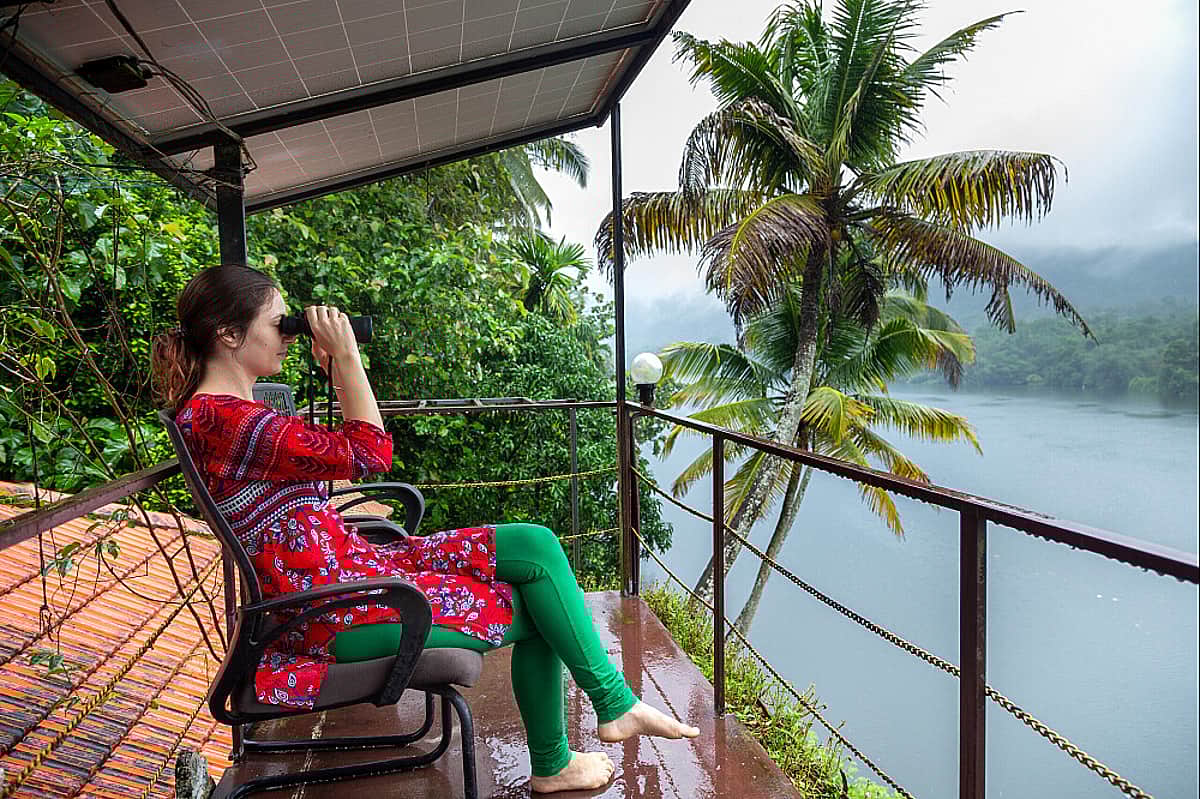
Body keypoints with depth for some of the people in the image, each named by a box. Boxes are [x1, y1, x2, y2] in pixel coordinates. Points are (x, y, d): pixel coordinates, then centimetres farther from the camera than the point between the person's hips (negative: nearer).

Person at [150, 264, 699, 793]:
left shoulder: (228, 412, 15)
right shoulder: (217, 418, -19)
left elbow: (341, 449, 22)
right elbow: (368, 454, -21)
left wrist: (335, 364, 13)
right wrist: (346, 354, -12)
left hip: (355, 564, 10)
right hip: (336, 612, -10)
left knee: (535, 545, 0)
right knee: (535, 611, -8)